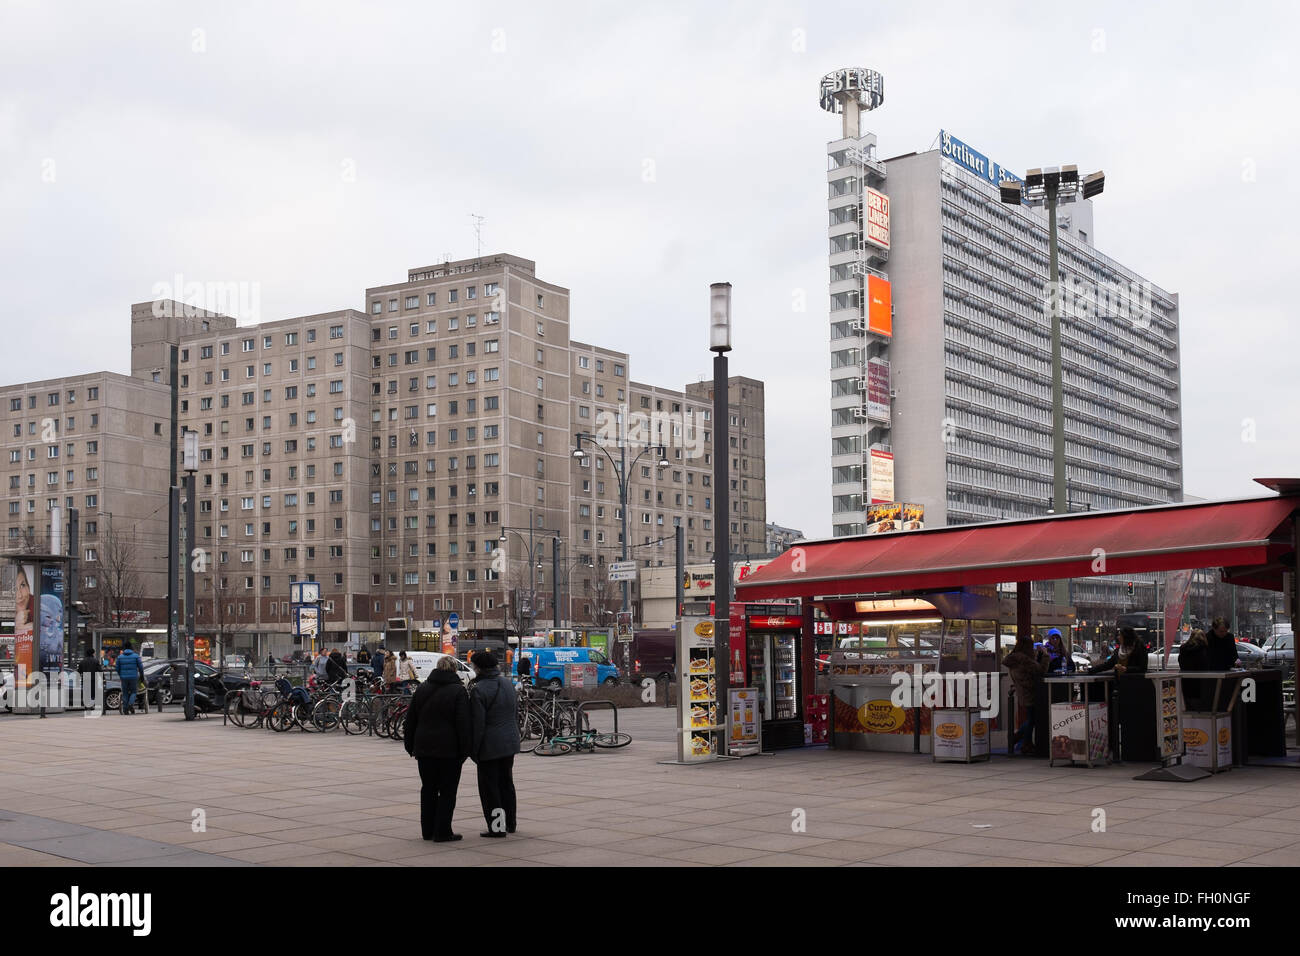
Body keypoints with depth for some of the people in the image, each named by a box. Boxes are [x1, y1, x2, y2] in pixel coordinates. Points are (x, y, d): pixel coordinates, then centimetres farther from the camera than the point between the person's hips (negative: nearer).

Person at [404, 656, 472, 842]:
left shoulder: (422, 689, 8)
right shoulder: (458, 691, -7)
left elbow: (411, 719, 12)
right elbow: (464, 723, -12)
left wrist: (411, 746, 17)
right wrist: (464, 750, -8)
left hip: (424, 749, 5)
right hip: (449, 750, -5)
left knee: (428, 789, 14)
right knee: (447, 791, 2)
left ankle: (428, 830, 18)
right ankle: (442, 832, 0)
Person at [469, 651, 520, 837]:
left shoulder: (478, 690, -16)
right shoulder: (508, 684, 8)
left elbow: (477, 723, -18)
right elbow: (516, 712, 15)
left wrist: (473, 750, -11)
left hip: (490, 745, -8)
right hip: (510, 743, 8)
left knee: (489, 786, 1)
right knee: (506, 782, 19)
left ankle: (496, 826, 2)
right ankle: (510, 822, 27)